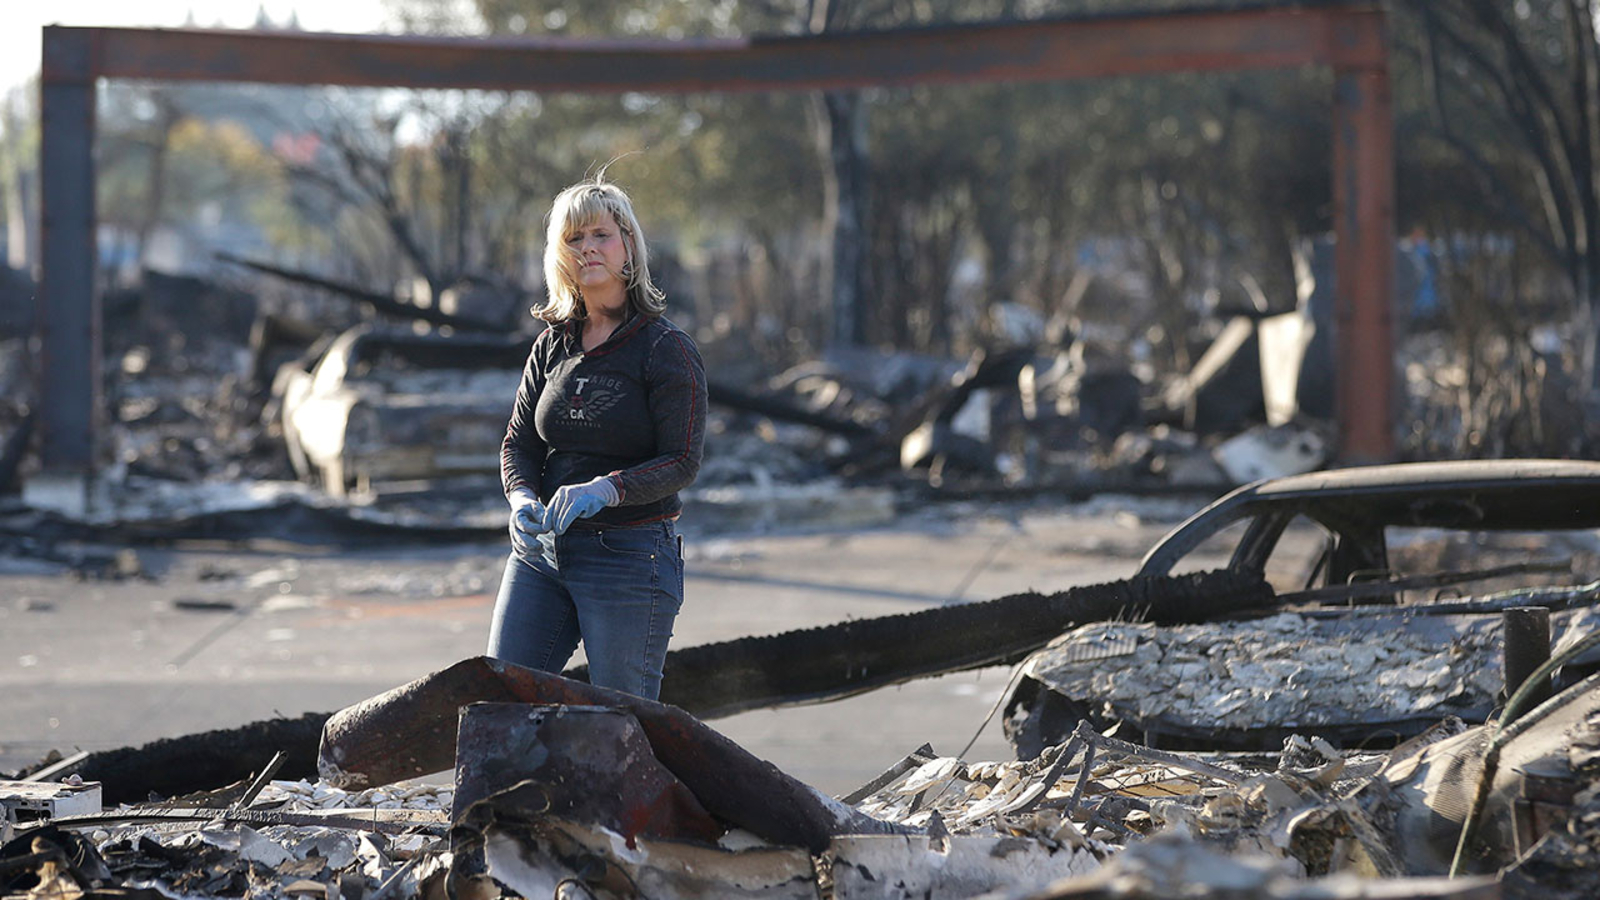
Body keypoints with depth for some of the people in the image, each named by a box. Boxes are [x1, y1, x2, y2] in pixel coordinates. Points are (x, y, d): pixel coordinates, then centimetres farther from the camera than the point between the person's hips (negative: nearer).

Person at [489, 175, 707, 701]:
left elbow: (682, 462, -12)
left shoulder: (667, 350, -6)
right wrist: (522, 498, -11)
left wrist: (606, 489, -28)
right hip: (540, 552, 5)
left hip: (630, 556, -5)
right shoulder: (551, 346, 10)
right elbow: (518, 444, 11)